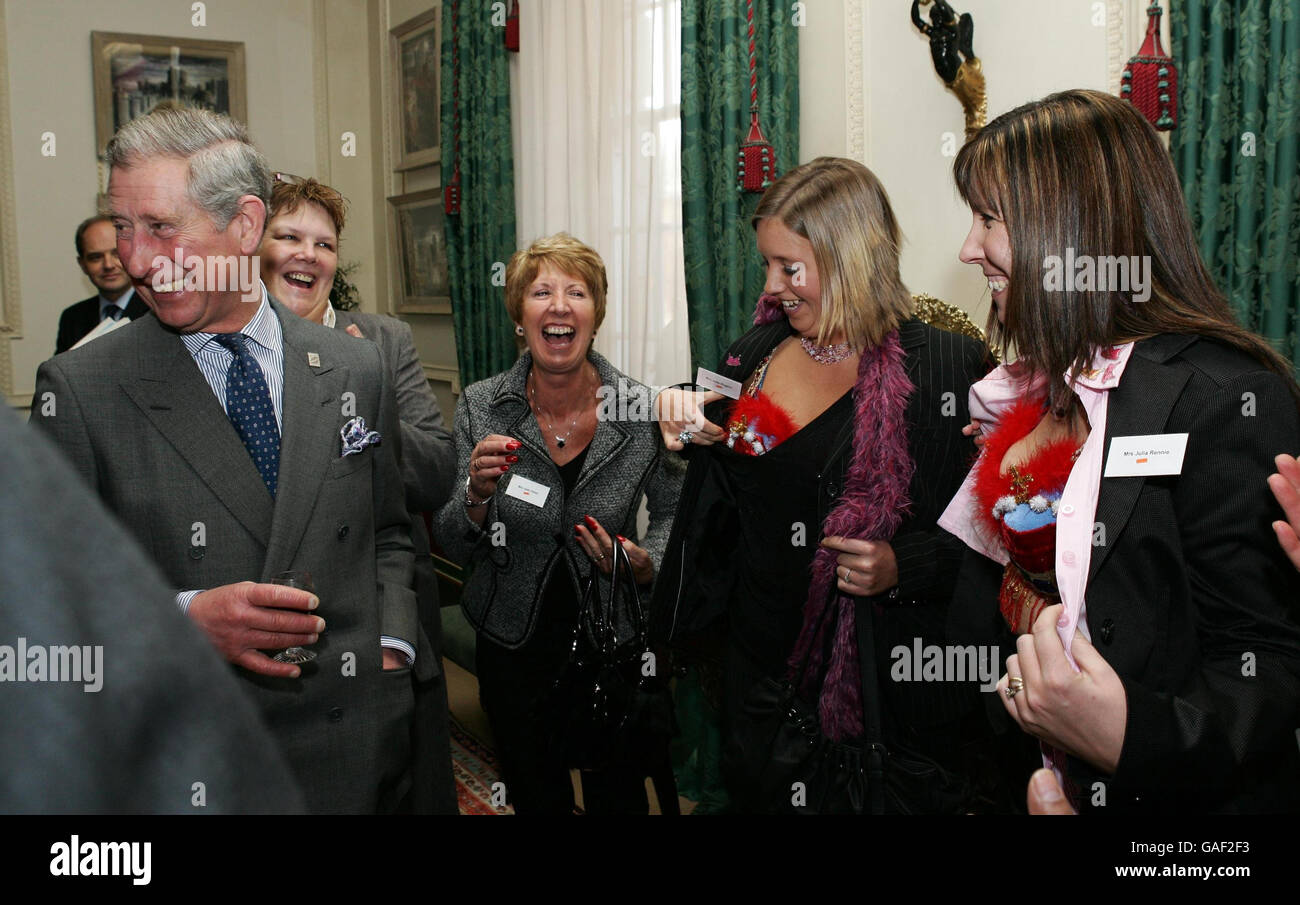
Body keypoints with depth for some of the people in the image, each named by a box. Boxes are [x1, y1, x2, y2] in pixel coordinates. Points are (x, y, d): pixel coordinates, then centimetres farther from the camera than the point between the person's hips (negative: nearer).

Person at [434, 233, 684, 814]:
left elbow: (671, 512, 5)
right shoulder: (479, 408, -9)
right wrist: (478, 496, -26)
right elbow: (455, 548, -6)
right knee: (536, 799, 20)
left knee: (618, 797, 15)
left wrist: (646, 565, -15)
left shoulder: (640, 409, -11)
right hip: (512, 650, 1)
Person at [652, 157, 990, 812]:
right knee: (754, 798, 21)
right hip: (762, 656, 5)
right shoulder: (758, 351, 3)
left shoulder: (945, 364, -13)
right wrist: (694, 430, -4)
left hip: (891, 679, -4)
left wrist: (903, 567, -23)